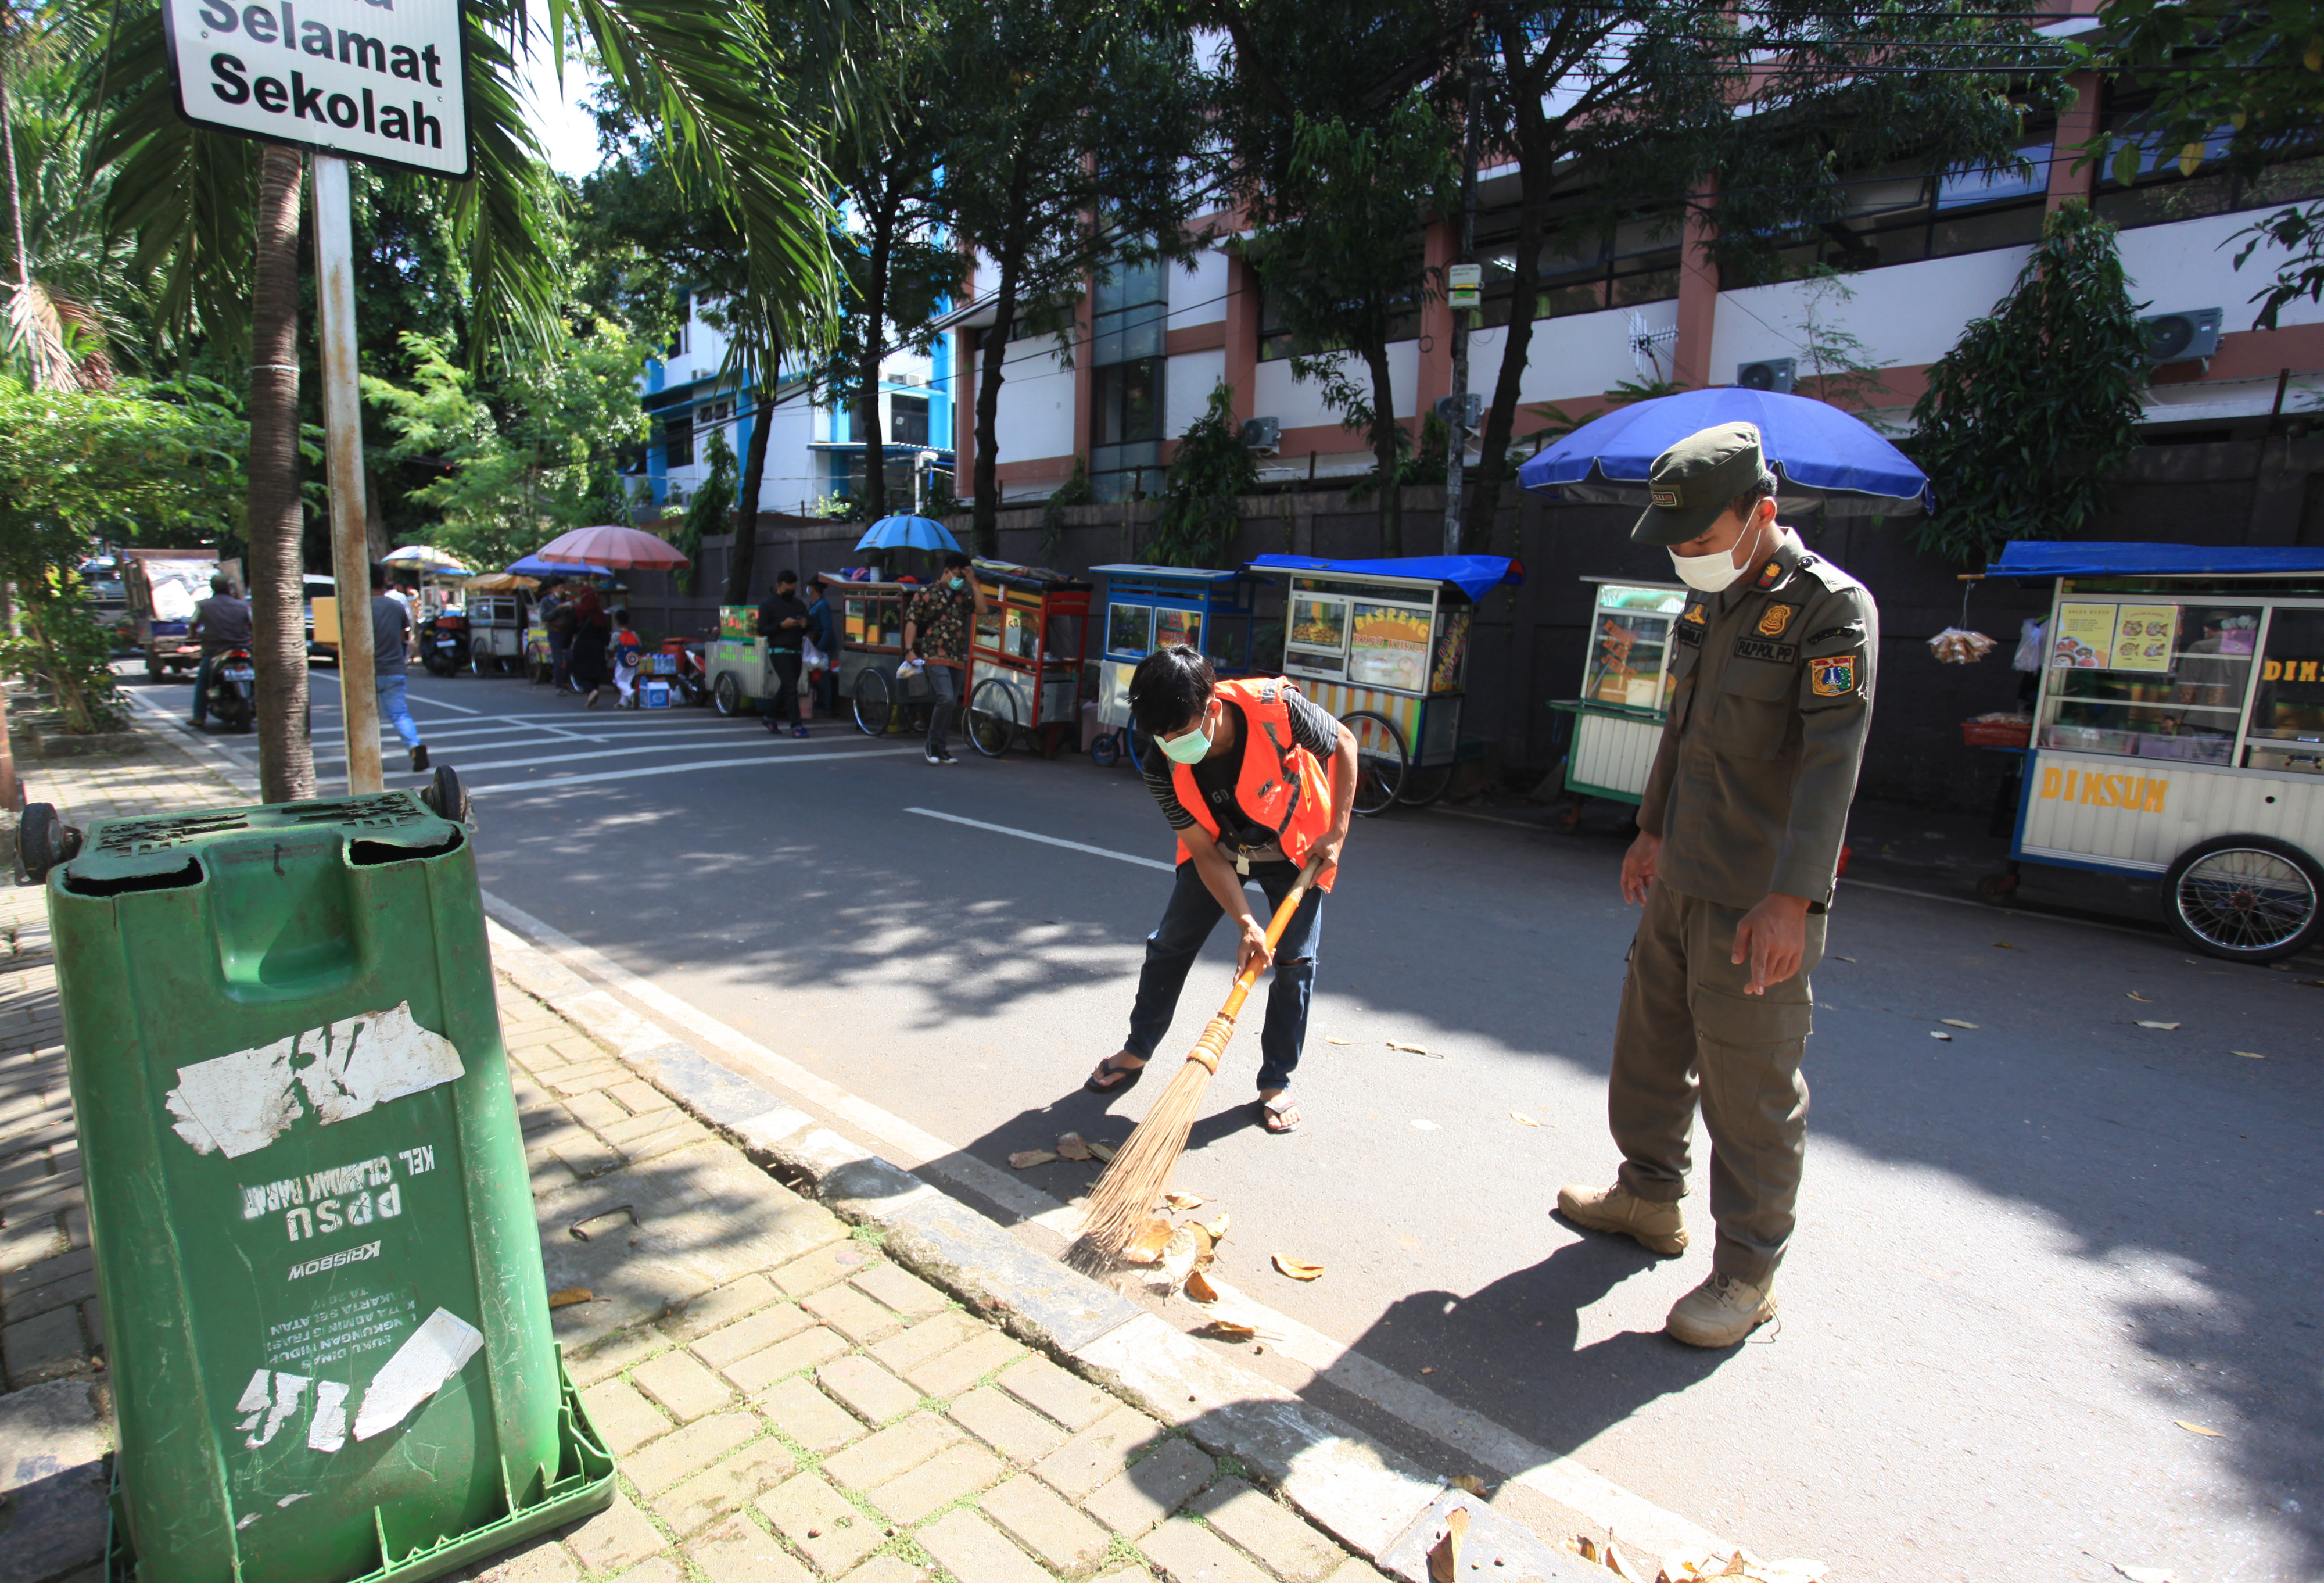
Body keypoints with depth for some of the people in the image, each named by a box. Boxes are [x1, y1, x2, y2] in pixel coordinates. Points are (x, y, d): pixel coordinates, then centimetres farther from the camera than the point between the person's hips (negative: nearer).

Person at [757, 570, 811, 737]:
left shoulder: (799, 605, 16)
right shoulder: (769, 604, -1)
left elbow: (808, 631, 20)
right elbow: (762, 630, -6)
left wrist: (805, 625, -4)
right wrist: (782, 625, -18)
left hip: (796, 651, 6)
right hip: (779, 651, -6)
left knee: (786, 687, 14)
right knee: (791, 687, -13)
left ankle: (770, 715, 32)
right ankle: (796, 725, -12)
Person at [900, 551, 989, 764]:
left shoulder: (963, 596, 14)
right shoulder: (926, 593, 3)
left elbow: (981, 610, -2)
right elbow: (912, 621, 1)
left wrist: (974, 584, -2)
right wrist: (910, 649, -10)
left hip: (958, 658, 5)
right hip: (935, 656, -5)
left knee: (951, 704, 7)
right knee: (946, 699, -19)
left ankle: (941, 750, 16)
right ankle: (932, 745, -5)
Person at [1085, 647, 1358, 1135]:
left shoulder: (1276, 706, -36)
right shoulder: (1163, 770, -28)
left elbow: (1344, 744, -16)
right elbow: (1205, 854, -21)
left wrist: (1337, 832, -19)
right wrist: (1247, 924, -31)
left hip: (1295, 850, -1)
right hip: (1219, 851, 2)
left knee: (1295, 962, -6)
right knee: (1168, 945, 4)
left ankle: (1276, 1082, 11)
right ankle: (1136, 1052, 25)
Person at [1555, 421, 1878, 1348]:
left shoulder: (1830, 606, -15)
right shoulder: (1707, 602, 11)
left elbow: (1832, 761, -23)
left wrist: (1793, 897, -30)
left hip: (1759, 904, -8)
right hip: (1681, 882, 8)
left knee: (1749, 1088, 2)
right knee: (1650, 1045, 20)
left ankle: (1748, 1272, 19)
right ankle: (1650, 1195, 40)